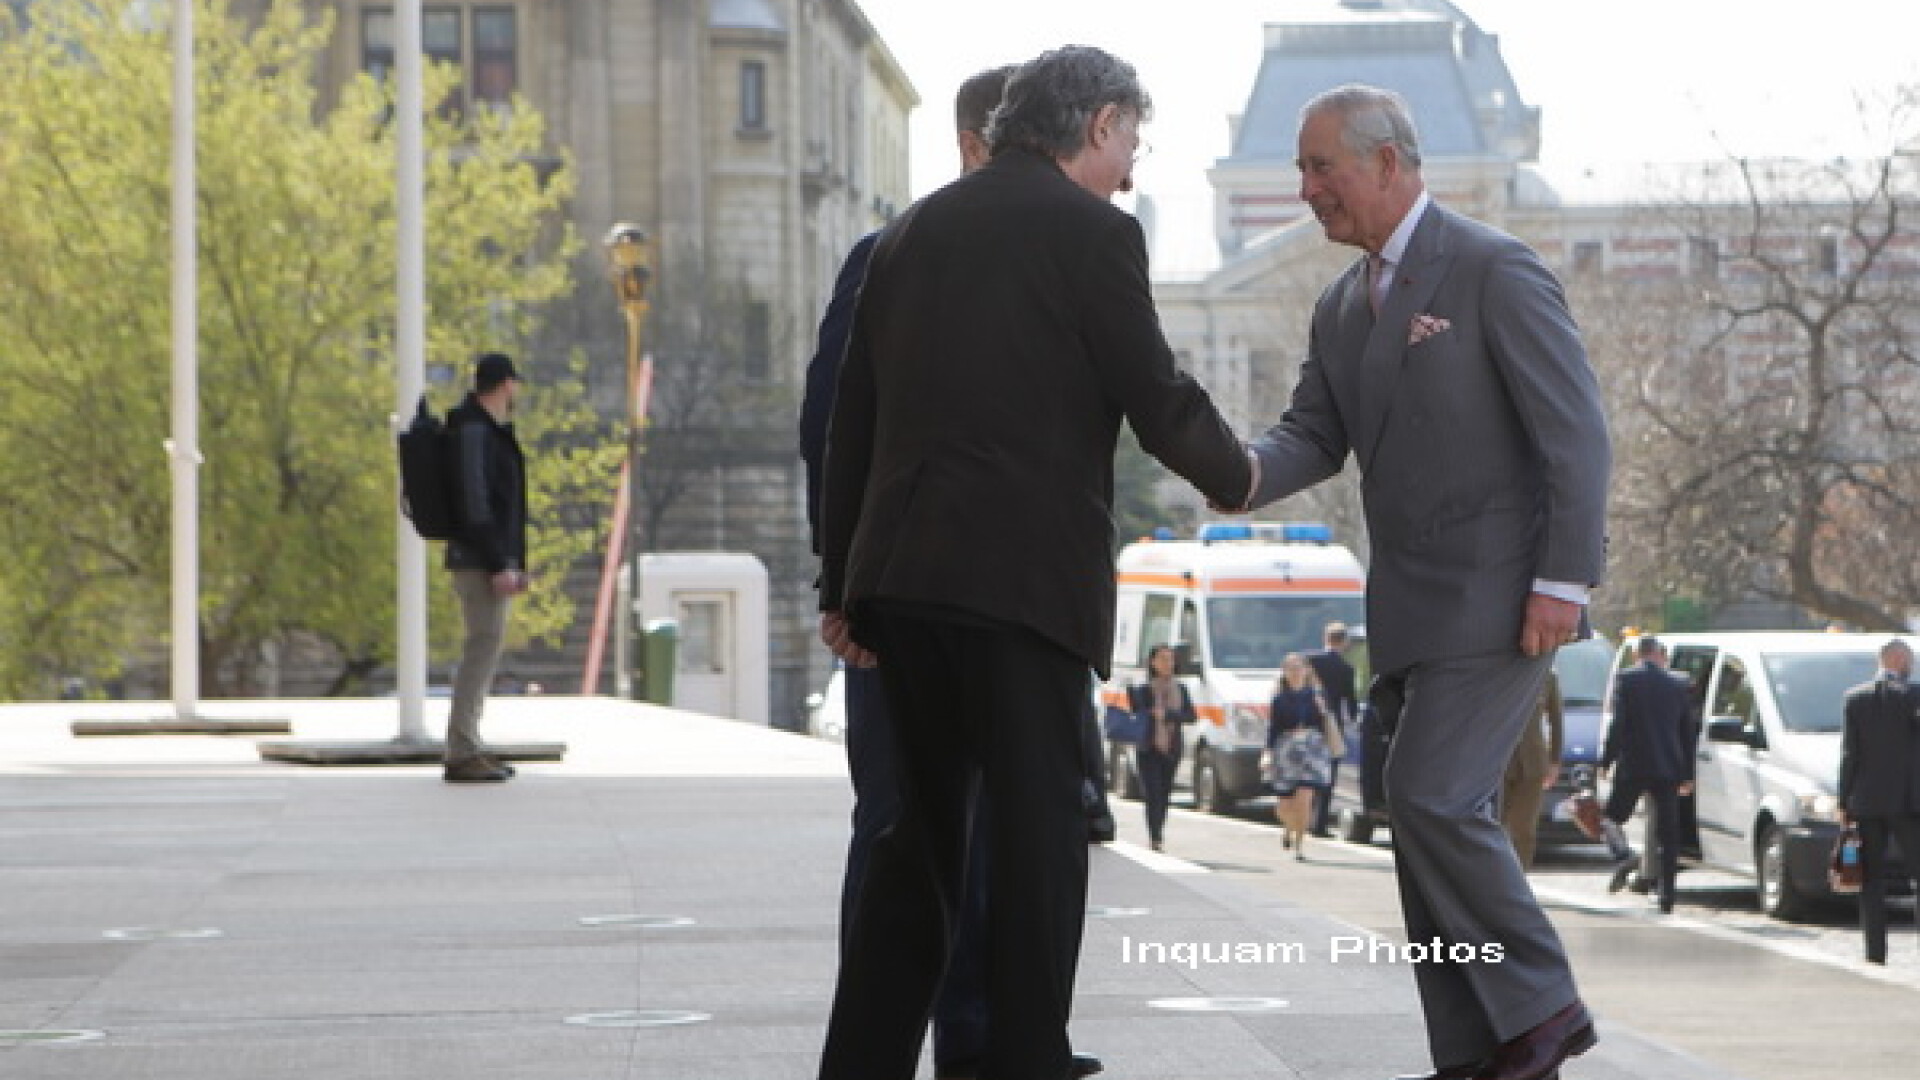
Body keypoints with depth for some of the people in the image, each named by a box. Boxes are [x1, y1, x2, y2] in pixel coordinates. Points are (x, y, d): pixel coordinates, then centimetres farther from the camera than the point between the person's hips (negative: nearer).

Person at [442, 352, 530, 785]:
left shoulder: (493, 431, 19)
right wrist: (499, 566, -23)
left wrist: (516, 562, 22)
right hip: (480, 562, -10)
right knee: (484, 647, -14)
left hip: (495, 561, 10)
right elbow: (474, 502, -21)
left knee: (484, 650, 11)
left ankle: (469, 749, 14)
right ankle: (461, 755, -17)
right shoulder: (473, 431, -14)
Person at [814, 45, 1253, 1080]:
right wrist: (1234, 474, 16)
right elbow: (1158, 399, -5)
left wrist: (842, 587, 18)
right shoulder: (1090, 231, -4)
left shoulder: (912, 231, 16)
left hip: (900, 571, 7)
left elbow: (851, 421, 16)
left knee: (922, 828, 14)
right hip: (1024, 577, -7)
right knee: (1037, 831, -2)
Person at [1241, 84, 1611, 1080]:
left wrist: (1564, 582, -20)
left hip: (1501, 594, -9)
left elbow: (1576, 431, -14)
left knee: (1432, 796, -18)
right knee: (1432, 815, 5)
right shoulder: (1341, 308, 16)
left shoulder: (1494, 271, -10)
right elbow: (1314, 436, 10)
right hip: (1411, 611, 9)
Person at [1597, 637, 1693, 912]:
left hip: (1633, 766, -3)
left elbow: (1618, 724, -11)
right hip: (1669, 769, 3)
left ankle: (1623, 856, -18)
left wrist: (1606, 760, -4)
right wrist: (1687, 774, 19)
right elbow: (1688, 732, 13)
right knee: (1668, 830, 6)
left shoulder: (1626, 680, -4)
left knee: (1612, 817, 11)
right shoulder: (1678, 685, 9)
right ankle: (1667, 892, 3)